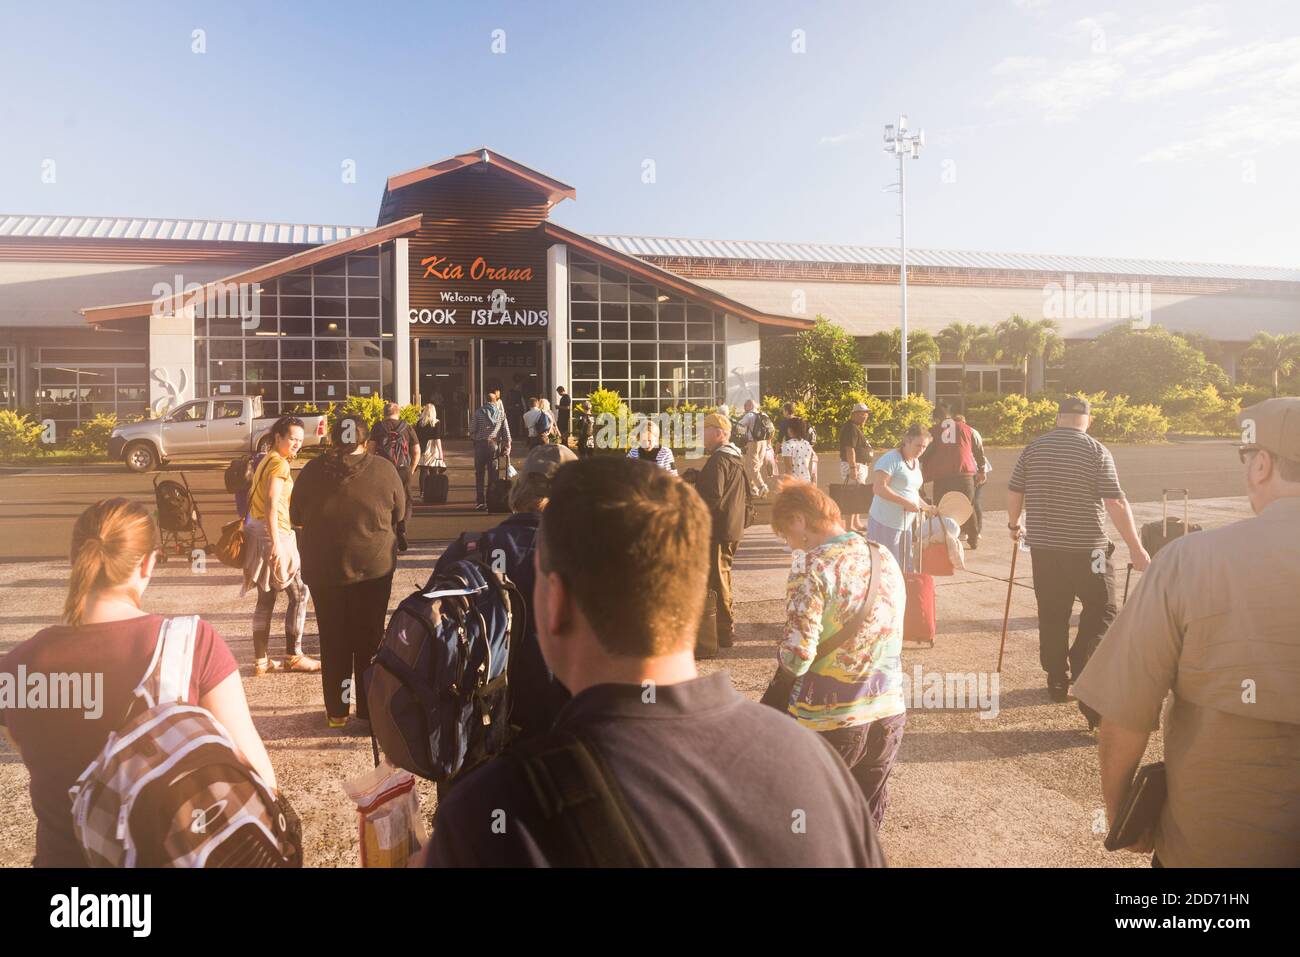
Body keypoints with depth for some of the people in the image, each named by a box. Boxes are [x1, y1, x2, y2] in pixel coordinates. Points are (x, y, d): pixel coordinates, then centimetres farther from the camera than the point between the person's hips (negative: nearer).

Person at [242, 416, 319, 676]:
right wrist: (276, 543, -26)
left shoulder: (265, 460, 16)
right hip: (274, 535, -10)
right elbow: (271, 504, -22)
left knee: (266, 599, 12)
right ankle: (293, 656, 4)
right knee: (298, 594, -1)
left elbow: (252, 496, 20)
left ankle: (261, 661, 16)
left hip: (256, 531, 10)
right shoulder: (279, 464, -13)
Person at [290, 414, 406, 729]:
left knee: (333, 640, 14)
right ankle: (369, 710, 18)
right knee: (369, 638, 11)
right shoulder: (384, 470, -10)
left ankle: (337, 710, 22)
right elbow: (400, 515, 1)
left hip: (323, 568, 1)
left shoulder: (314, 470, -7)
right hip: (374, 566, -1)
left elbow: (295, 516, 4)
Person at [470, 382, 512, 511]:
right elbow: (506, 432, -1)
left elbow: (472, 430, -4)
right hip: (495, 445, 2)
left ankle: (480, 502, 3)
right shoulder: (501, 413, 0)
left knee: (480, 474, 5)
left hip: (481, 444, -2)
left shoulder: (479, 412, -6)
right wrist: (507, 447, 4)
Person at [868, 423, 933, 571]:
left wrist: (925, 506, 9)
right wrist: (906, 502, -25)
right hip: (885, 523, -9)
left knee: (904, 567, 12)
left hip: (905, 524, 9)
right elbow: (879, 488, -23)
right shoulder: (891, 459, -14)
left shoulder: (916, 462, 14)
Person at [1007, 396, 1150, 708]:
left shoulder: (1033, 449, 3)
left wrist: (1014, 525, 24)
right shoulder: (1096, 451, -8)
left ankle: (1057, 681, 18)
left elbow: (1014, 492, 7)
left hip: (1043, 546, 4)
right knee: (1101, 611, 12)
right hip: (1087, 547, -4)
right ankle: (1082, 668, -2)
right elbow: (1115, 502, -12)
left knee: (1052, 614, 12)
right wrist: (1136, 548, -8)